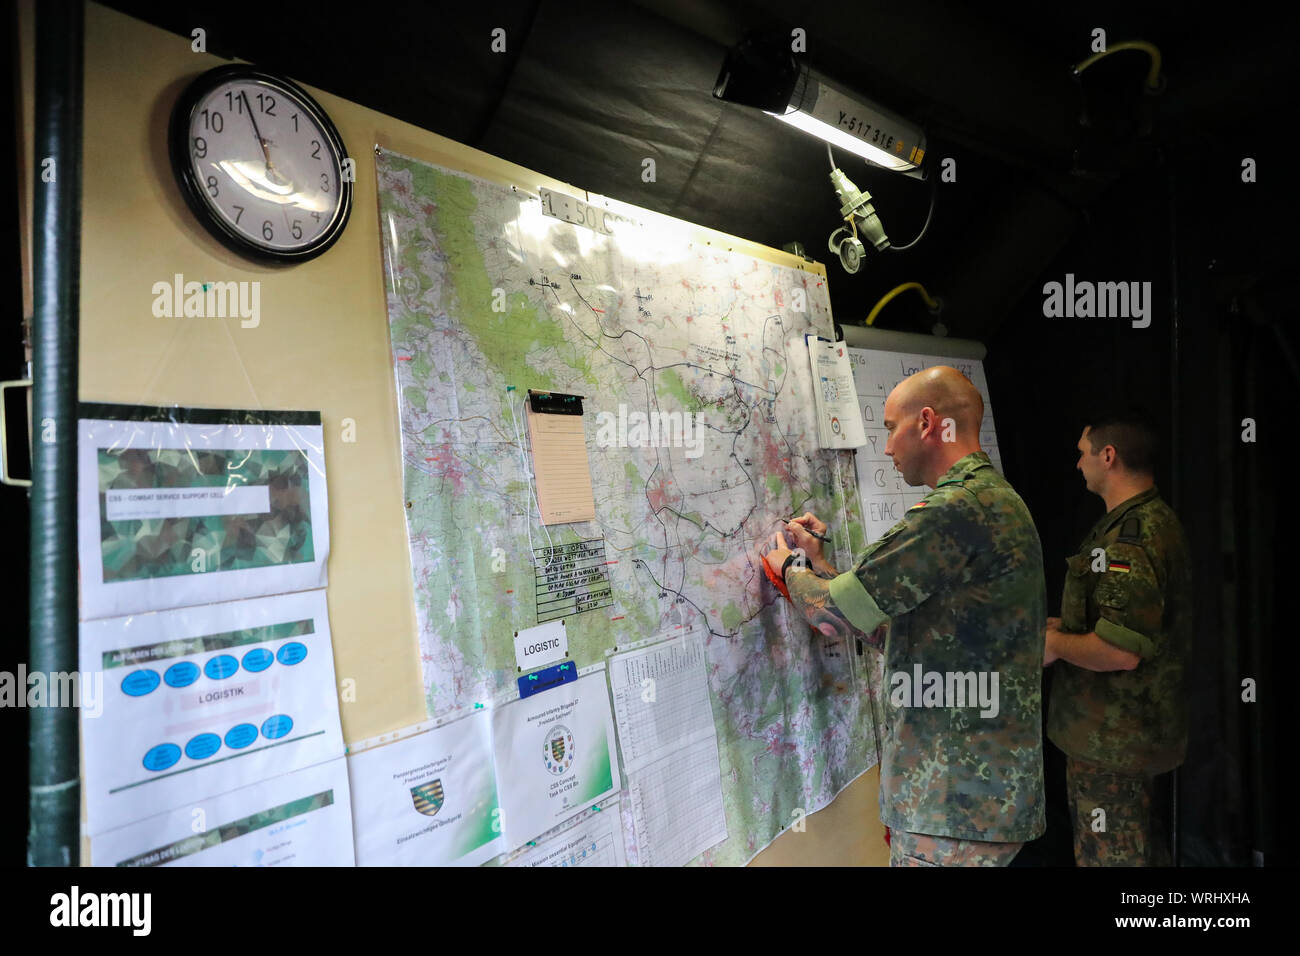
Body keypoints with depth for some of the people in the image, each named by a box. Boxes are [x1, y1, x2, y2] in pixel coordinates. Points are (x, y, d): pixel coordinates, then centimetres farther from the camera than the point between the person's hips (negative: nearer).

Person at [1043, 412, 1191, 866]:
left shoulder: (1129, 538, -26)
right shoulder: (1155, 521, 10)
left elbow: (1119, 652, -31)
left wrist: (1054, 645, -15)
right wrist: (1059, 625, 10)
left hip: (1112, 739, -10)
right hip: (1133, 728, 10)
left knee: (1109, 855, 7)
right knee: (1137, 847, 26)